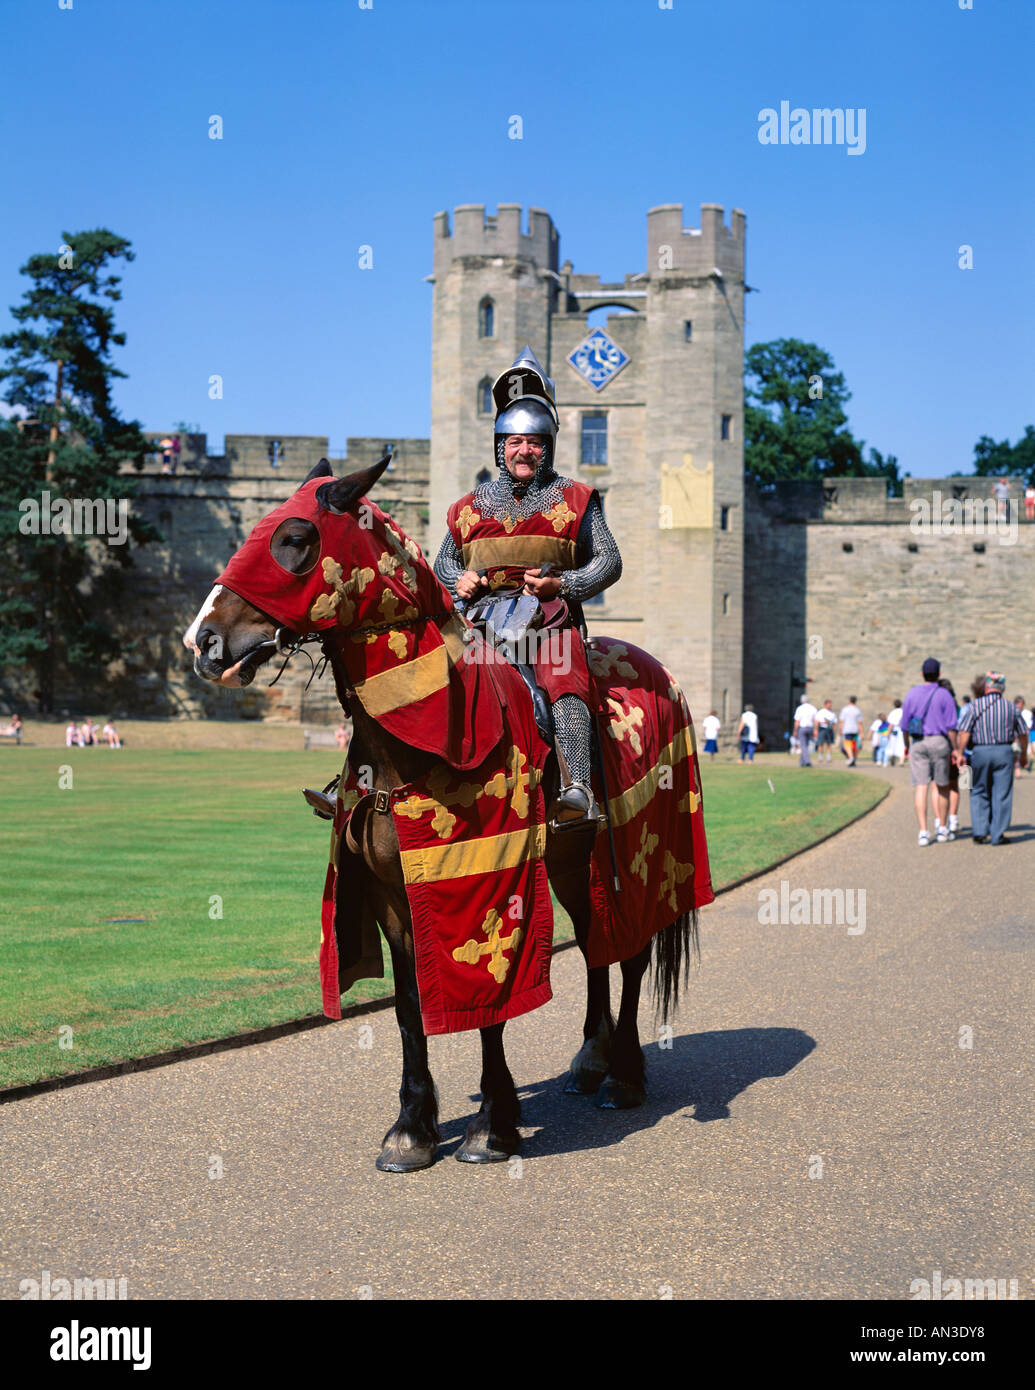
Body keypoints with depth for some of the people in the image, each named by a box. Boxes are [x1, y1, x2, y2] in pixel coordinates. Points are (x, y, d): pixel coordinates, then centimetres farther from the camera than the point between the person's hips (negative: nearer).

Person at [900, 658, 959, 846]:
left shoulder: (912, 694, 3)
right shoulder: (944, 695, -5)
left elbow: (905, 724, 7)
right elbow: (951, 726, -8)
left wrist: (909, 744, 20)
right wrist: (955, 748, 0)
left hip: (917, 743, 2)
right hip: (939, 742, -2)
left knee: (920, 787, -2)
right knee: (942, 786, 13)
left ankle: (923, 832, -10)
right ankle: (942, 829, 19)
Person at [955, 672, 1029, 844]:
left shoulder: (976, 705, -4)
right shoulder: (1011, 707, 4)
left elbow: (964, 732, -10)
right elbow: (1023, 733, 10)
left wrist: (960, 753, -3)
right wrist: (1024, 754, 24)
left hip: (980, 752, -1)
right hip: (1004, 752, 1)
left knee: (979, 793, 11)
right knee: (1001, 794, 4)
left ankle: (979, 832, 5)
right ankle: (998, 835, 3)